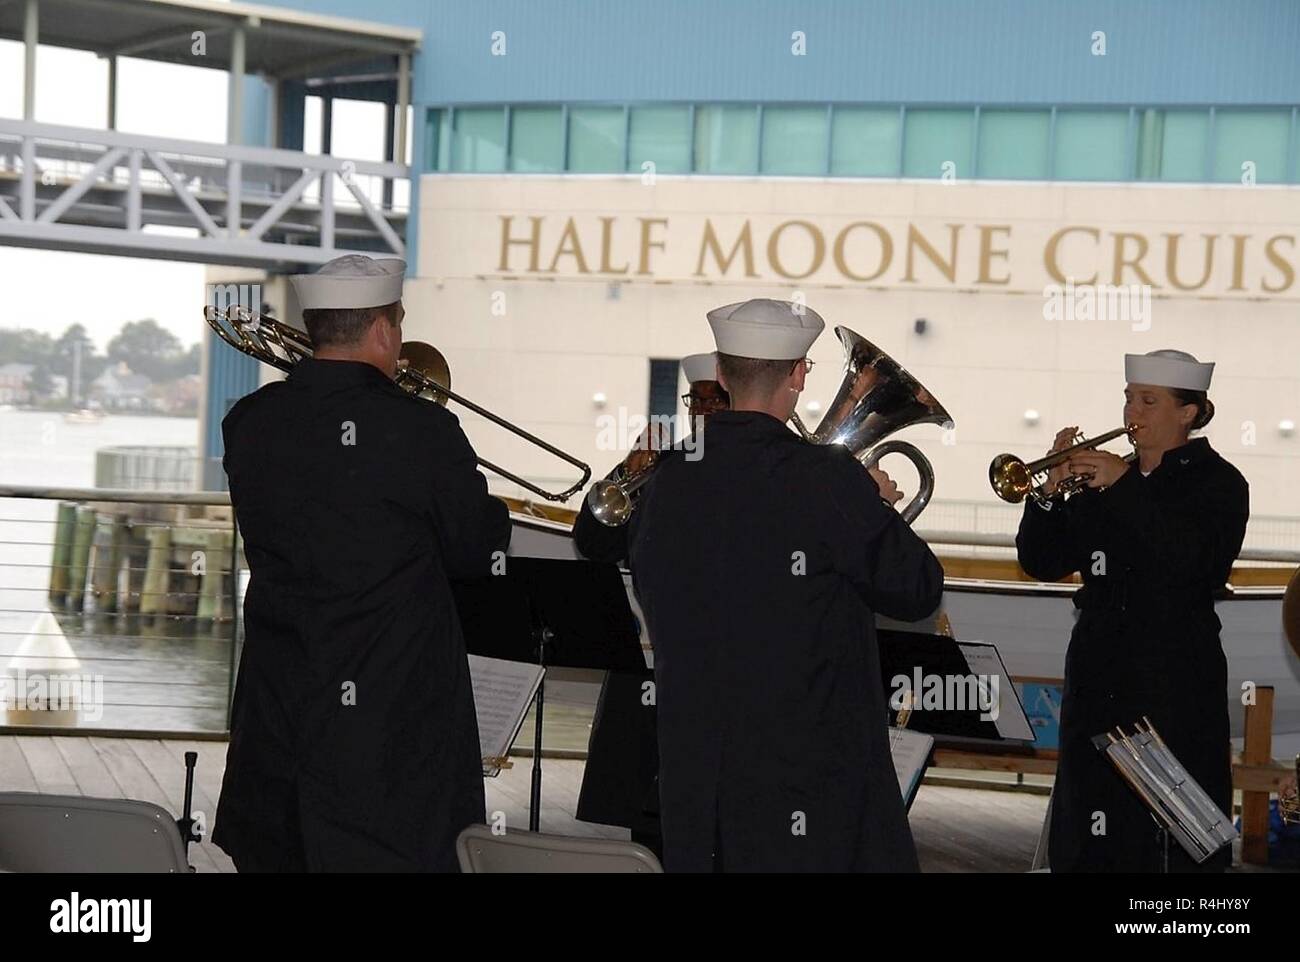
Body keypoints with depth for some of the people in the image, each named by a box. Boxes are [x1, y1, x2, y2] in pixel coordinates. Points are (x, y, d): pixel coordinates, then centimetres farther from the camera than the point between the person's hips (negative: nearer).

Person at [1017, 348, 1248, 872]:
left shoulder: (1218, 484, -1)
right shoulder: (1101, 481, 12)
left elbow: (1190, 558, -20)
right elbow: (1042, 562, 8)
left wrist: (1124, 484, -21)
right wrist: (1052, 489, -8)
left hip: (1175, 677, -5)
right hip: (1098, 673, 5)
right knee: (1093, 824, 7)